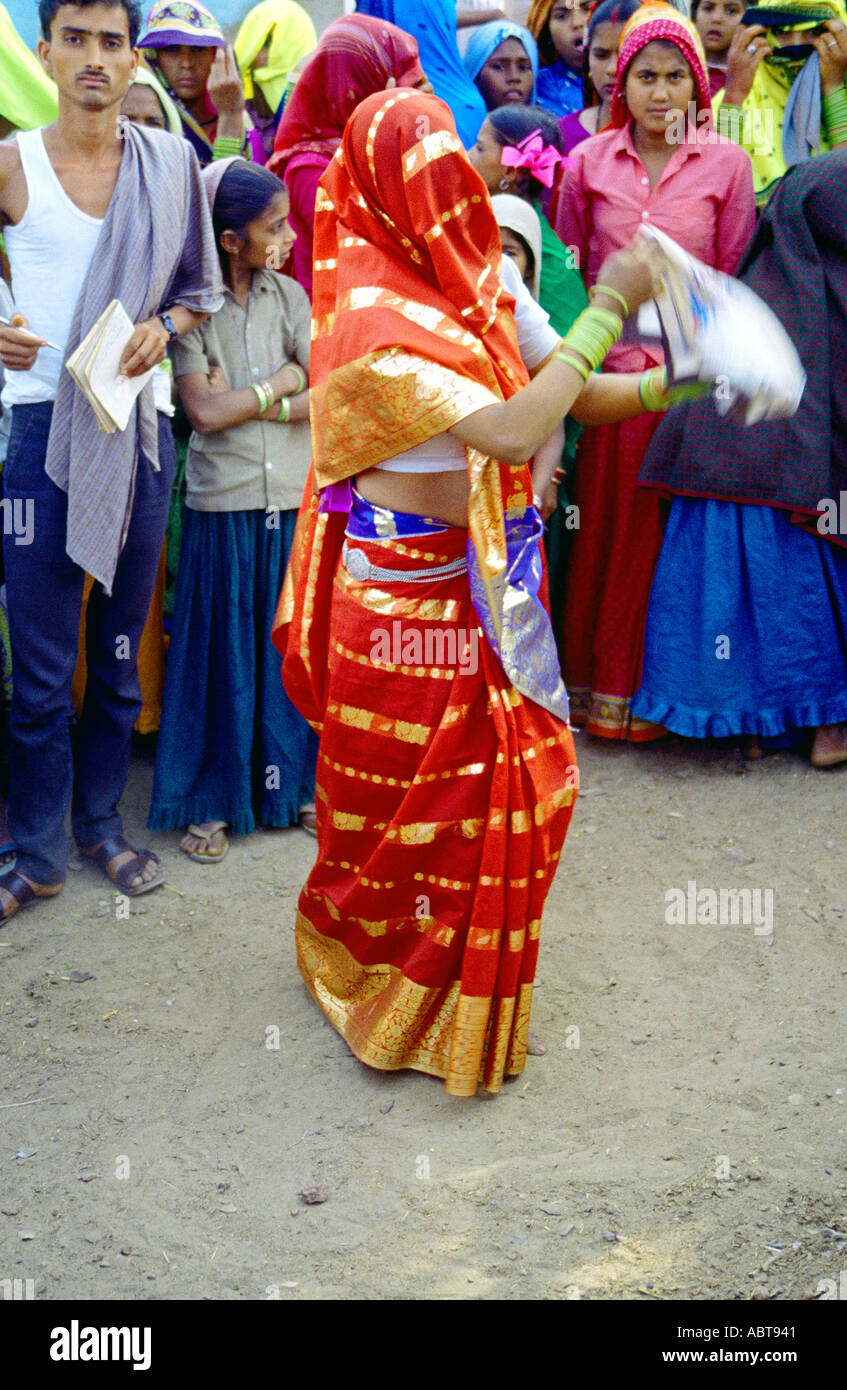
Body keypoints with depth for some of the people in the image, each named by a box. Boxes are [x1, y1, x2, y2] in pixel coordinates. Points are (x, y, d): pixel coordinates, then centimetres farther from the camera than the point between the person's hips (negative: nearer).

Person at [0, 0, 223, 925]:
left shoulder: (169, 162, 5)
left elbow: (200, 289, 13)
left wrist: (163, 326, -7)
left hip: (138, 424, 3)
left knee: (121, 648, 12)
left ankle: (102, 823, 29)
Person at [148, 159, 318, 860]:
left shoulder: (289, 296, 6)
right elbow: (205, 410, -13)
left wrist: (246, 400, -10)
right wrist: (283, 384, -5)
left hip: (295, 496, 3)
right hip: (223, 502, -3)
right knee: (222, 651, 2)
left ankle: (298, 784, 22)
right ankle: (212, 802, 13)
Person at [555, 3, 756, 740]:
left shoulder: (726, 162, 1)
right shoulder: (589, 162, 4)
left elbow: (736, 278, 2)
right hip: (610, 368, 1)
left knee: (670, 532, 2)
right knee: (602, 523, 5)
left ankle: (645, 686, 16)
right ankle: (593, 679, 18)